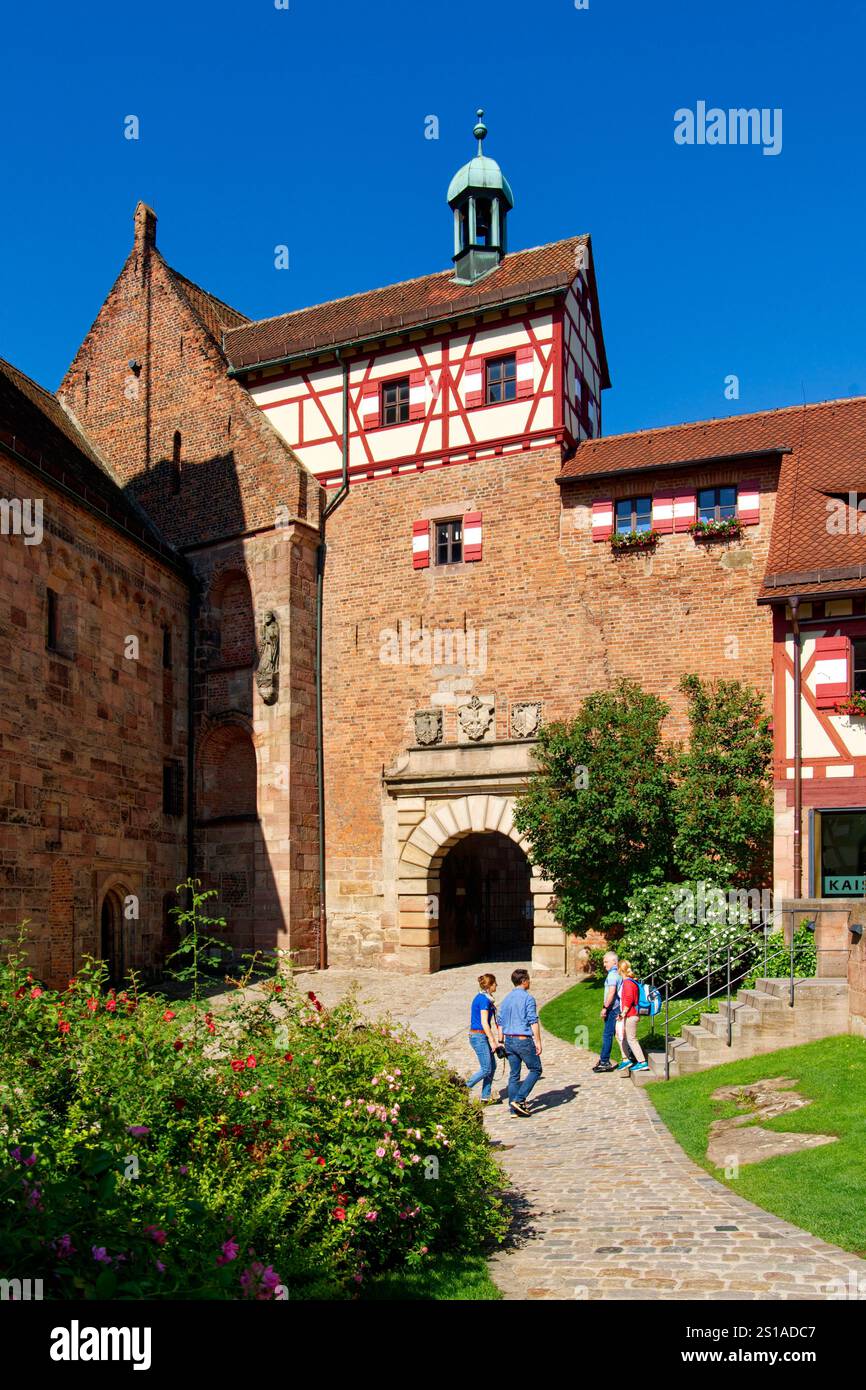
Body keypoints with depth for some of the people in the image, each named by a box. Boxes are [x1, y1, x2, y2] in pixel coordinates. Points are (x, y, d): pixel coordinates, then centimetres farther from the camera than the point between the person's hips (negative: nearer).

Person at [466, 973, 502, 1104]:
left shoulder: (481, 997, 13)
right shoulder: (484, 1000, -16)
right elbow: (484, 1023, -20)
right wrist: (492, 1041, -17)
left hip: (477, 1036, 10)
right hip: (479, 1037, -10)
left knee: (492, 1066, 11)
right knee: (486, 1069, -5)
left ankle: (486, 1097, 15)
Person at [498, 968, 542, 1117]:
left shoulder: (506, 999, 11)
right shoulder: (528, 998, -10)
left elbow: (500, 1022, 13)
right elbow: (533, 1022, -14)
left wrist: (501, 1041, 19)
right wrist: (538, 1042, -10)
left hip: (509, 1040, 7)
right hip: (524, 1040, -7)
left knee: (514, 1074, 11)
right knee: (535, 1069, 7)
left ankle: (514, 1109, 10)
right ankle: (519, 1099, -4)